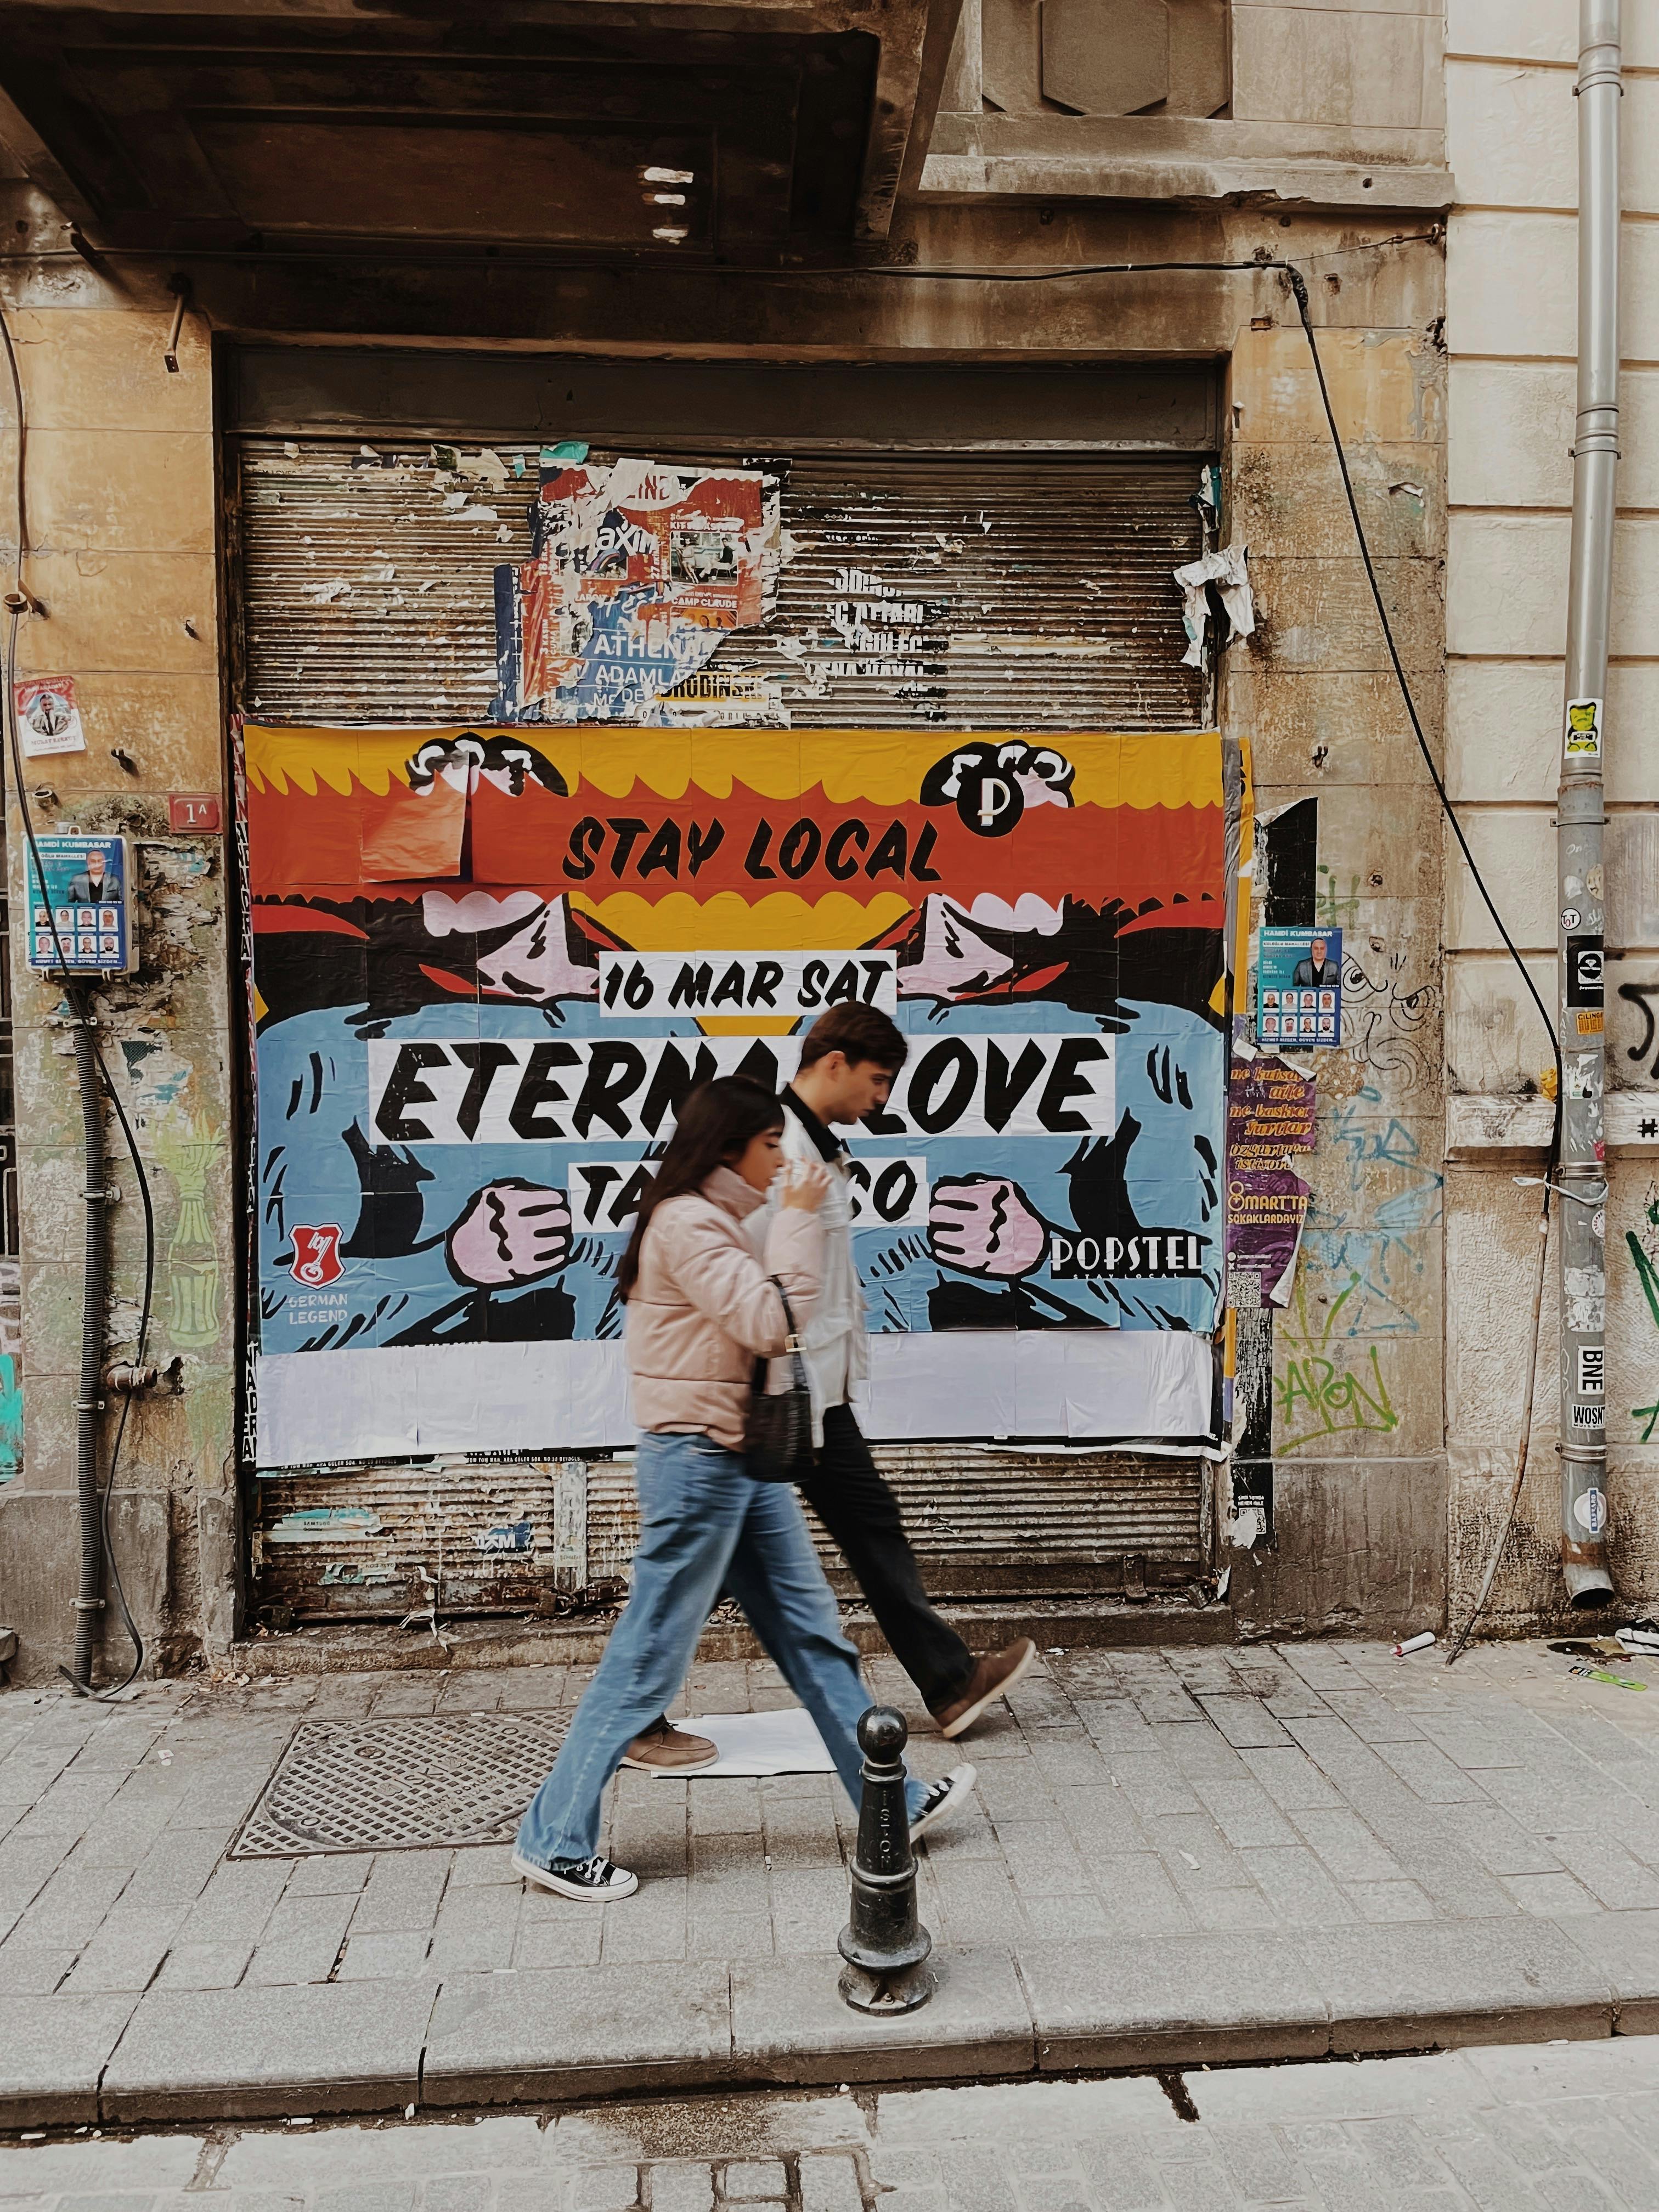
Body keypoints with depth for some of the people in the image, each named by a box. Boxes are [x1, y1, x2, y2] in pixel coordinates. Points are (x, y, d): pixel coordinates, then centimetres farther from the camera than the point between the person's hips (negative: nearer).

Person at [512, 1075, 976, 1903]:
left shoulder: (717, 1222, 15)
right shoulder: (687, 1222, -17)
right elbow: (771, 1323, -23)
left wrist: (794, 1221, 7)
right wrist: (797, 1220, -15)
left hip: (745, 1460, 10)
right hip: (699, 1462, -10)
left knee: (811, 1634, 14)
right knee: (648, 1658, 0)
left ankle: (893, 1802, 25)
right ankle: (554, 1840, 14)